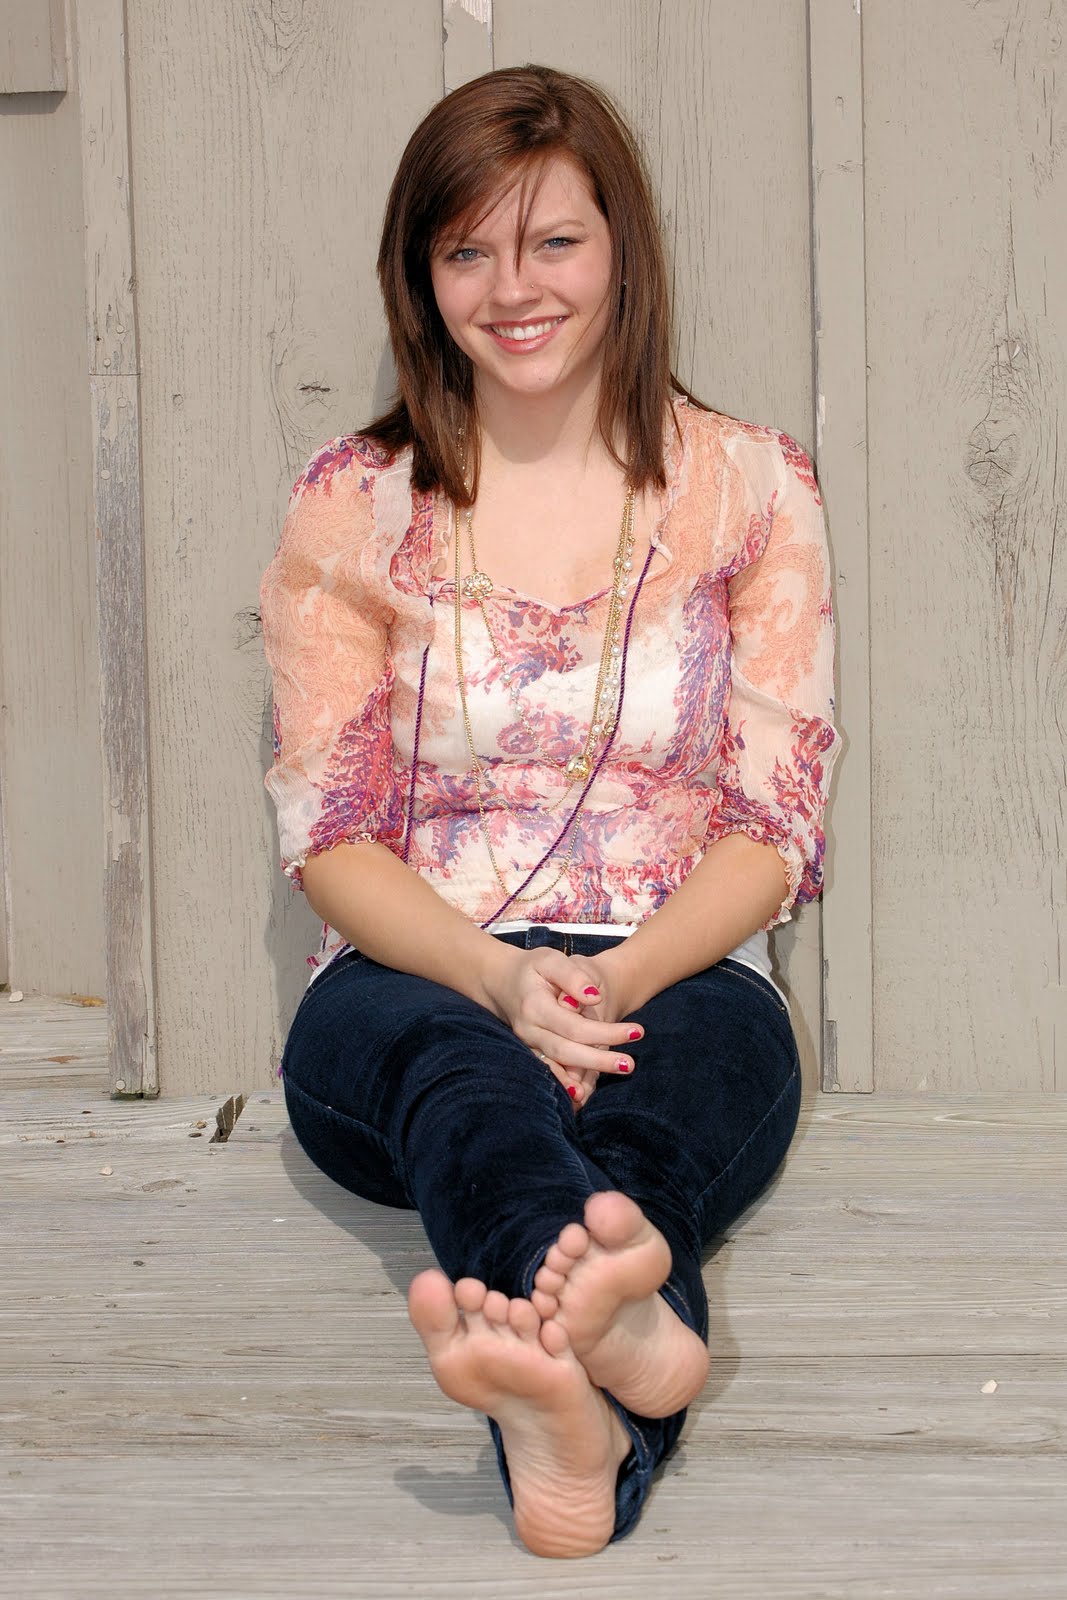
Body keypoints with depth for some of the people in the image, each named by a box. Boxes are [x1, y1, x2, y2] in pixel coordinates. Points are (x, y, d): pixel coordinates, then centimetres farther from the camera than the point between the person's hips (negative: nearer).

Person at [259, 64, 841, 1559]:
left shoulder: (751, 486, 9)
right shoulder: (353, 506, 9)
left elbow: (774, 821, 3)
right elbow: (330, 831, 2)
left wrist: (620, 976, -17)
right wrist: (500, 979, -19)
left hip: (678, 982, 1)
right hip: (415, 978, 0)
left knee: (681, 1056, -37)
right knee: (459, 1067, -38)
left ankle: (569, 1419, -67)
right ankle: (622, 1320, -70)